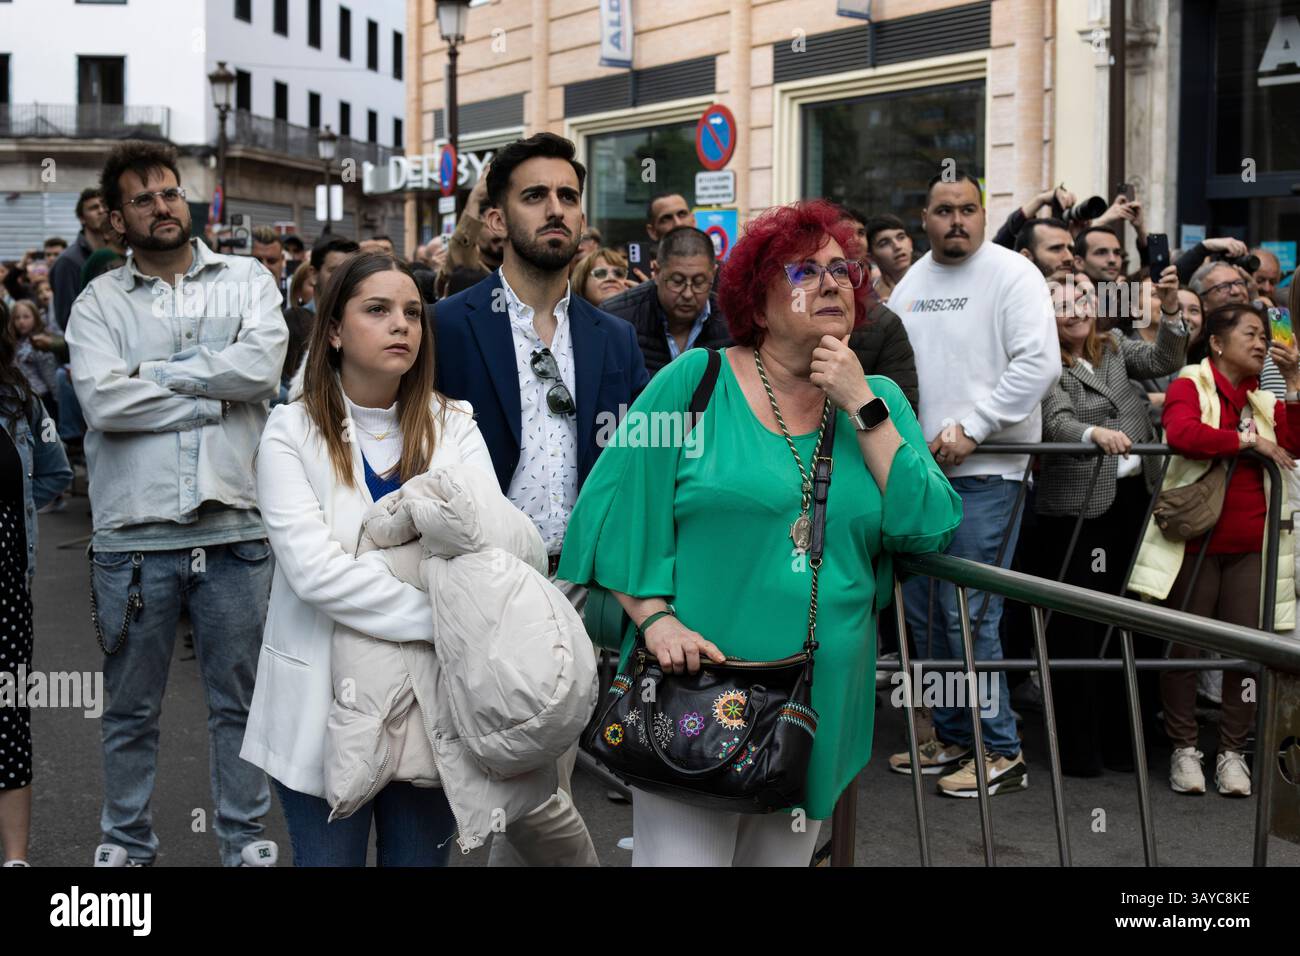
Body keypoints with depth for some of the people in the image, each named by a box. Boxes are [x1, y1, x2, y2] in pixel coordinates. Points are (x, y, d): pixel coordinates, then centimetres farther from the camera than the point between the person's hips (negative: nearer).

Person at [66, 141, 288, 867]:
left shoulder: (247, 279, 5)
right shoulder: (99, 301, 4)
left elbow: (262, 366, -13)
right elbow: (103, 401, -12)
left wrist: (155, 372, -8)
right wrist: (213, 397, -9)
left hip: (235, 529, 0)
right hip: (133, 535, 0)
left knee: (240, 700, 12)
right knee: (132, 710, 14)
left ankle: (246, 839, 27)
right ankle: (127, 843, 30)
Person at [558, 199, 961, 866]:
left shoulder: (878, 400, 8)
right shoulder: (694, 383, -3)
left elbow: (930, 530, -4)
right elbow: (619, 512, -4)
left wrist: (864, 409, -9)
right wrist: (657, 618, -16)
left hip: (824, 704, 4)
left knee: (784, 856, 16)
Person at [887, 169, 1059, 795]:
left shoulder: (1012, 274, -5)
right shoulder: (912, 281, 15)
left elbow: (1039, 363, -15)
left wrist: (971, 429, -17)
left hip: (985, 471, -7)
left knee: (967, 615, -9)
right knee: (922, 611, 12)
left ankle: (1001, 752, 4)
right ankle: (952, 738, 25)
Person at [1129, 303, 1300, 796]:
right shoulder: (1190, 384, -1)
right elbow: (1182, 433, -21)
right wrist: (1248, 441, -14)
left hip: (1251, 546, 5)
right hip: (1196, 539, -4)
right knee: (1185, 647, 2)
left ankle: (1233, 751, 13)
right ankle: (1184, 750, 13)